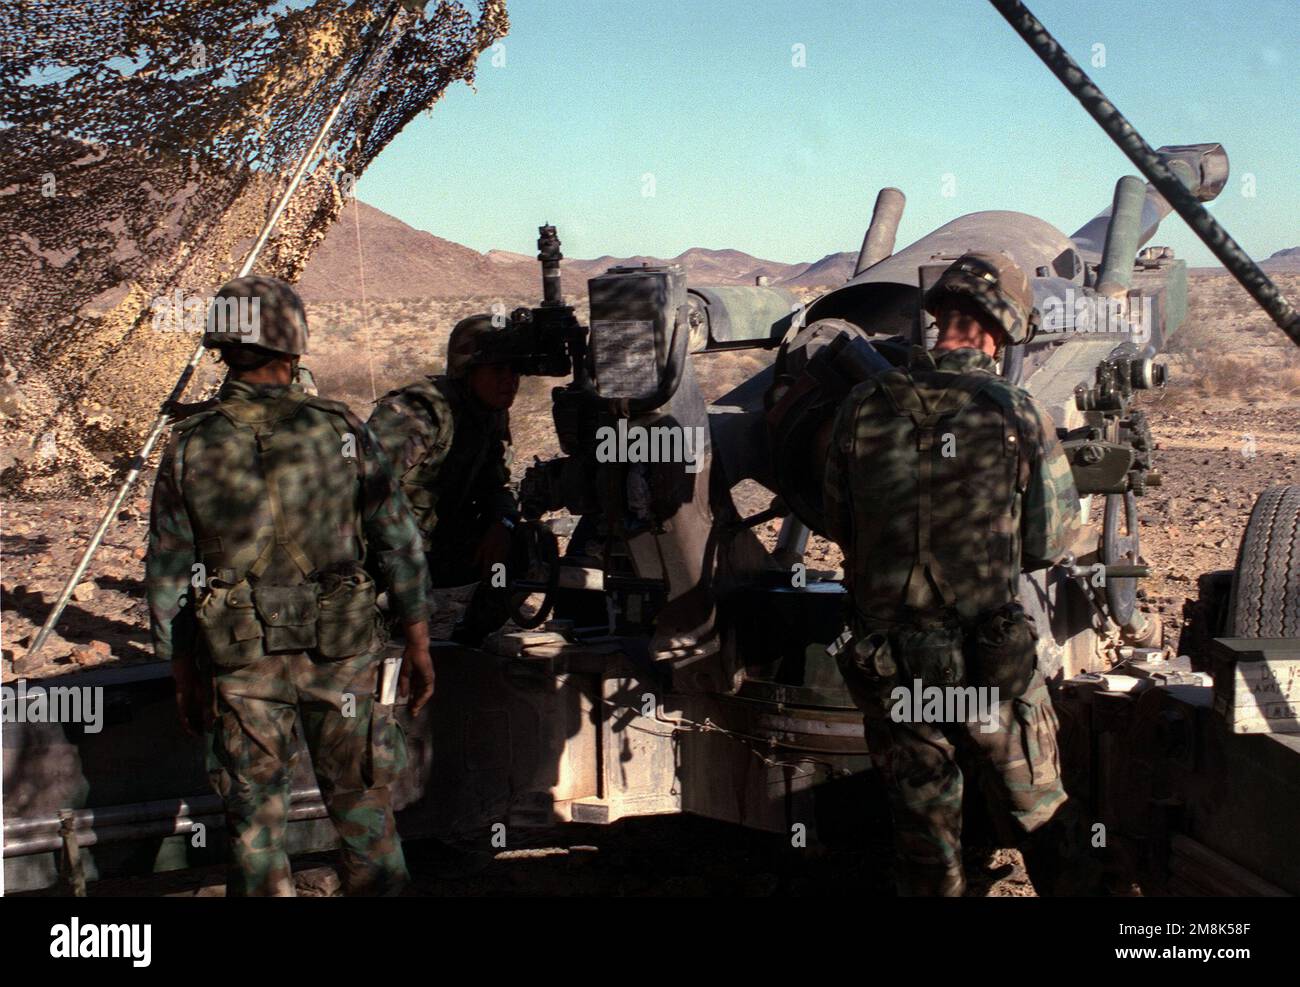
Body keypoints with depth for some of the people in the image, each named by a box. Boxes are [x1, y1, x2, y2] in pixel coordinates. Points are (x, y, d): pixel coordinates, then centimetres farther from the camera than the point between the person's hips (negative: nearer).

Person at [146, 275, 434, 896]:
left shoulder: (190, 448, -4)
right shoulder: (342, 432, -7)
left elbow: (167, 577, 1)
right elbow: (400, 543, -3)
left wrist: (185, 678, 11)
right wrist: (418, 645, 6)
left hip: (240, 661, 1)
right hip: (341, 655, 0)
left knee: (254, 817, 13)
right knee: (360, 802, 13)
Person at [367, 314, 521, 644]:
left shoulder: (493, 415, 3)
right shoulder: (422, 412, -23)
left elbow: (496, 485, 11)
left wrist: (501, 524, -11)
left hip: (437, 550, 8)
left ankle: (467, 647, 10)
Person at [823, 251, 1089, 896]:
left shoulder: (861, 408, -5)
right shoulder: (1020, 417, -11)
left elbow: (839, 528, 5)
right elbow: (1053, 540, -2)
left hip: (888, 666, 2)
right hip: (992, 663, -2)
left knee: (923, 829, 16)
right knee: (1040, 815, 18)